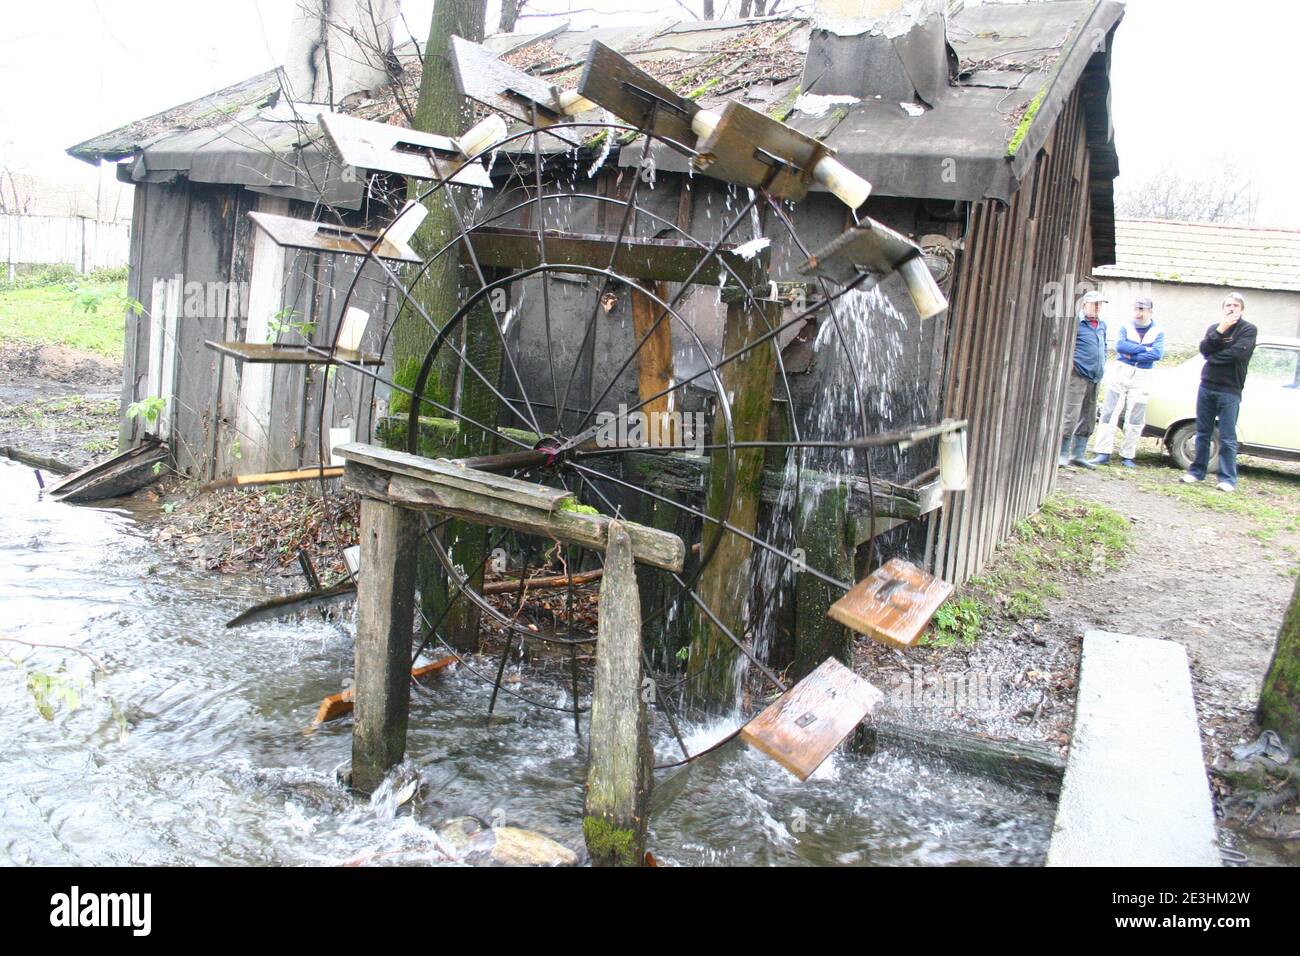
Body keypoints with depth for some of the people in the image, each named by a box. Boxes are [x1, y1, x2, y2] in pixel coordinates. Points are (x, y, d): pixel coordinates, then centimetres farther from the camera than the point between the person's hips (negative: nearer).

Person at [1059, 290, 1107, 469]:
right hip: (1077, 375, -8)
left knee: (1087, 418, 11)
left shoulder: (1102, 325, 17)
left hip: (1094, 378, 8)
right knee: (1071, 415, -12)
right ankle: (1063, 454, -6)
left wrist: (1101, 365, 20)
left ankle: (1078, 454, 19)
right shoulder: (1076, 322, -8)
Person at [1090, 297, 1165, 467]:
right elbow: (1119, 345, -12)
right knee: (1110, 412, -5)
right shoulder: (1126, 326, 6)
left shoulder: (1158, 331, 3)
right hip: (1121, 372, 0)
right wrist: (1144, 349, -14)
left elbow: (1158, 354, -12)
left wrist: (1131, 355, -14)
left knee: (1135, 418, 2)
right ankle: (1103, 453, -5)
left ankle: (1127, 456, 9)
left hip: (1142, 377, 0)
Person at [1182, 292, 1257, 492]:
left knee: (1227, 438, -4)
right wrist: (1220, 331, -13)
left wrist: (1213, 356, -4)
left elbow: (1238, 353, -16)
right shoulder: (1214, 328, 13)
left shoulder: (1249, 330, -1)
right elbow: (1204, 349, -4)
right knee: (1203, 433, 10)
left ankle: (1228, 478, -1)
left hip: (1230, 391, -4)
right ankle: (1197, 471, 18)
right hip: (1207, 386, 4)